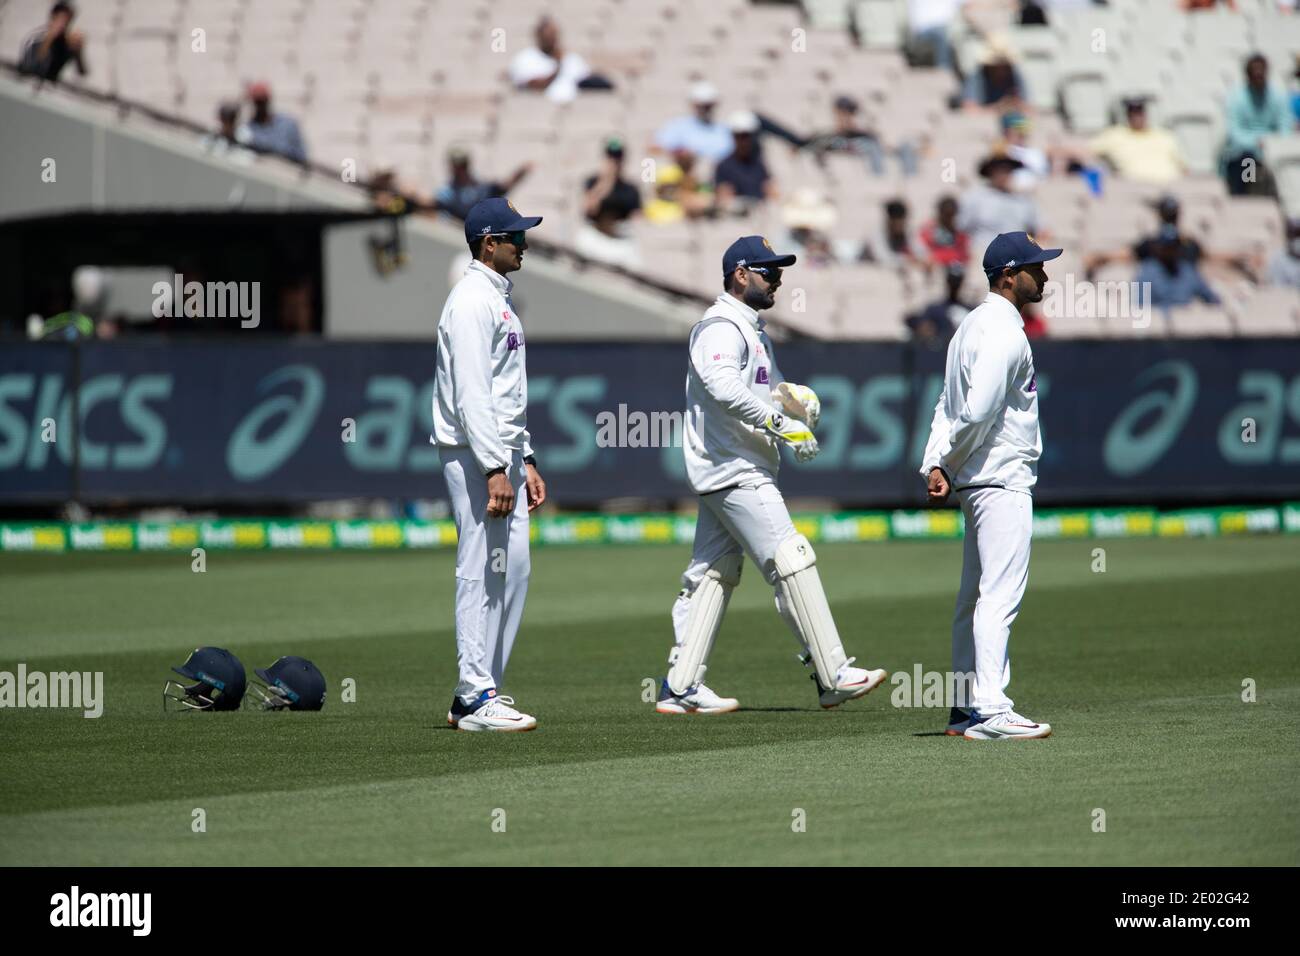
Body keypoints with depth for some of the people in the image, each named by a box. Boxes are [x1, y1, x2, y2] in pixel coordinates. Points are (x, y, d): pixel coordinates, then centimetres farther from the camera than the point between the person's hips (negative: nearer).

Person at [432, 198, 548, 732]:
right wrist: (495, 470, -25)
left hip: (502, 455, 10)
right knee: (482, 572, -9)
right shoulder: (472, 302, -14)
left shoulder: (498, 300, 18)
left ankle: (482, 692, 15)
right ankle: (476, 699, -8)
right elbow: (471, 395, -21)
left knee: (512, 570, 10)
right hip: (474, 453, -10)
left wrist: (525, 461, 20)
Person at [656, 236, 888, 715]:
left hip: (731, 473, 11)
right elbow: (722, 385, -30)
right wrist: (780, 423, -31)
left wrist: (794, 398, 3)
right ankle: (833, 676, -12)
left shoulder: (751, 330, 20)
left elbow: (762, 392, 25)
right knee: (791, 562, -12)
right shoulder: (721, 328, -13)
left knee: (712, 575, 10)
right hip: (733, 471, -11)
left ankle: (680, 686, 11)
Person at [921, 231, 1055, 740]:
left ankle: (966, 707, 19)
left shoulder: (974, 325, 17)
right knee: (1000, 596, -12)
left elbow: (950, 406, 12)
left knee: (975, 597, 14)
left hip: (975, 483, 10)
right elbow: (978, 411, -23)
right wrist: (952, 461, -8)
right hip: (1003, 479, -10)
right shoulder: (1004, 332, -16)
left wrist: (935, 464, 1)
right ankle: (990, 711, -15)